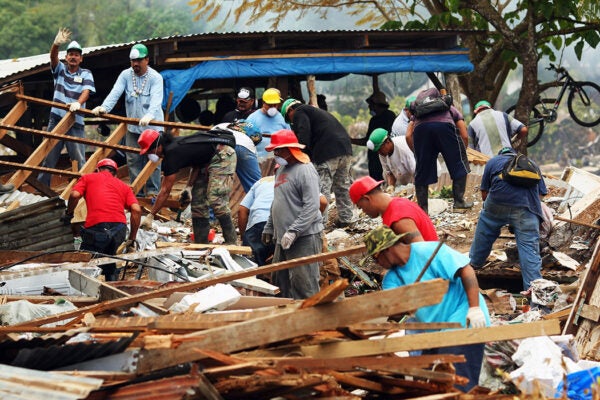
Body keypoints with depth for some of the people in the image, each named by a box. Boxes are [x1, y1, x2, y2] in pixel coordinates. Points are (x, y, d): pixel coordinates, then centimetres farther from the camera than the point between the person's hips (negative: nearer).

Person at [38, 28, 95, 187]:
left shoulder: (86, 74, 6)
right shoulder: (60, 69, 10)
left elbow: (86, 91, -10)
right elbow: (53, 57, -10)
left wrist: (78, 103, -32)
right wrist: (56, 44, -33)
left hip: (76, 122, -2)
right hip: (56, 119, 2)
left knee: (79, 159, -3)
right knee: (48, 157, 6)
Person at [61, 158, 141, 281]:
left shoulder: (88, 177, 22)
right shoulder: (124, 186, 26)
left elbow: (75, 195, 1)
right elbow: (136, 210, 10)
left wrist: (68, 214, 18)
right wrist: (131, 240, 14)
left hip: (96, 226, -3)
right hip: (120, 227, 4)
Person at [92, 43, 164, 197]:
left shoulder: (155, 77, -10)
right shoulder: (126, 75, 2)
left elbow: (156, 99, -26)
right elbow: (115, 93, -11)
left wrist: (149, 115, -45)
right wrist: (104, 107, -30)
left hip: (152, 126, -4)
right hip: (133, 126, 4)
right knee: (133, 160, 5)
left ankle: (152, 192, 4)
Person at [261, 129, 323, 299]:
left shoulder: (305, 170, -13)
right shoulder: (282, 169, 16)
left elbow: (312, 207, -20)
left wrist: (293, 231, -24)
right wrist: (269, 228, 24)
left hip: (304, 237, -10)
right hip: (282, 238, 10)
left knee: (303, 284, -10)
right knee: (279, 281, 13)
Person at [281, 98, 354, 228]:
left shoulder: (299, 112, 7)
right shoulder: (317, 111, 34)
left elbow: (303, 138, -9)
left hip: (327, 153, -9)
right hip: (345, 149, 9)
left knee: (322, 188, -8)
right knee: (343, 186, 18)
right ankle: (346, 218, 23)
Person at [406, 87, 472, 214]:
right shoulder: (452, 110, 38)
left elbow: (408, 136, 22)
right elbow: (464, 136, 24)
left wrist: (417, 153, 30)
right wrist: (461, 154, 37)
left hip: (421, 127, 2)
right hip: (444, 124, -1)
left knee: (422, 170, 12)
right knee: (459, 165, 17)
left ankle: (422, 209, 15)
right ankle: (459, 200, 17)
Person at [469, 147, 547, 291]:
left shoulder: (493, 161, 27)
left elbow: (484, 193, 23)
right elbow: (541, 192, 27)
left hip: (498, 202, 0)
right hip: (526, 207, 0)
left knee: (484, 230, 24)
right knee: (529, 246, -3)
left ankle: (474, 262, 41)